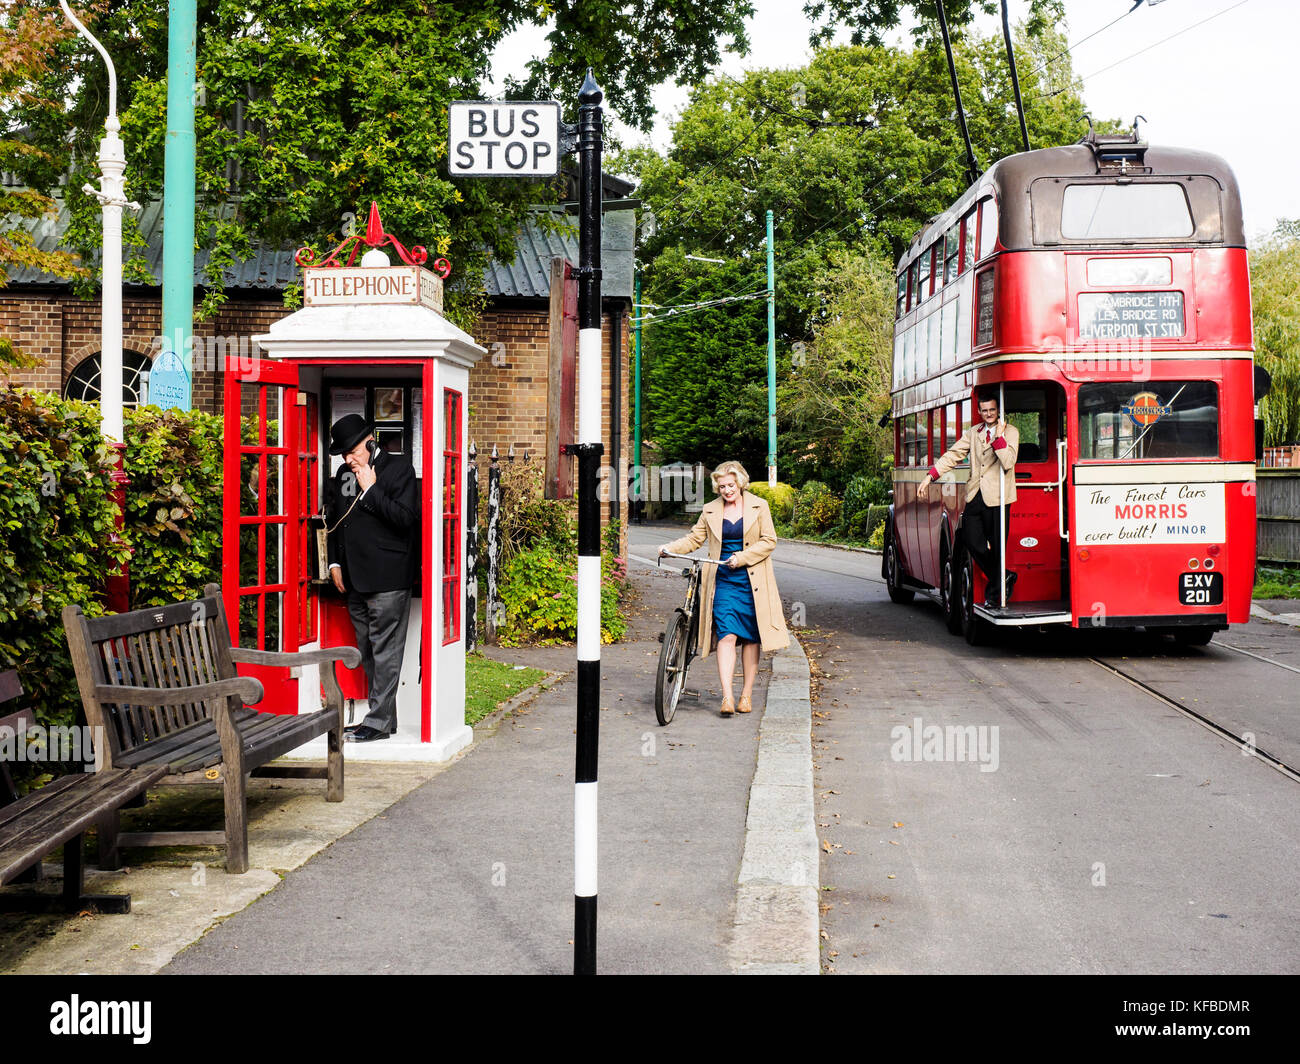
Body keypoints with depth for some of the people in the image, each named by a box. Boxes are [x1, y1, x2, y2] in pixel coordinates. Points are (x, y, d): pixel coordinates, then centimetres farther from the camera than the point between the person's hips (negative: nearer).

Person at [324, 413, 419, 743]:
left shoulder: (398, 469, -6)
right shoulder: (343, 474, 14)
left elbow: (406, 518, -14)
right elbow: (333, 518, 23)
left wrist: (371, 490, -15)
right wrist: (335, 562, 15)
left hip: (387, 579, -8)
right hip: (355, 579, 8)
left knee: (385, 652, -5)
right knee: (367, 653, 11)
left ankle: (378, 721, -1)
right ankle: (387, 718, 18)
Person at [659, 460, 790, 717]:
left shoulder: (758, 506, 2)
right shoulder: (710, 511, 8)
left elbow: (769, 541, -2)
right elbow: (695, 538, 12)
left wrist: (742, 557, -13)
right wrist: (670, 548, -4)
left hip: (751, 581, 0)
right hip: (723, 580, 1)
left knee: (750, 638, 5)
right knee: (727, 635, -12)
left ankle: (747, 694, 15)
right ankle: (727, 697, -16)